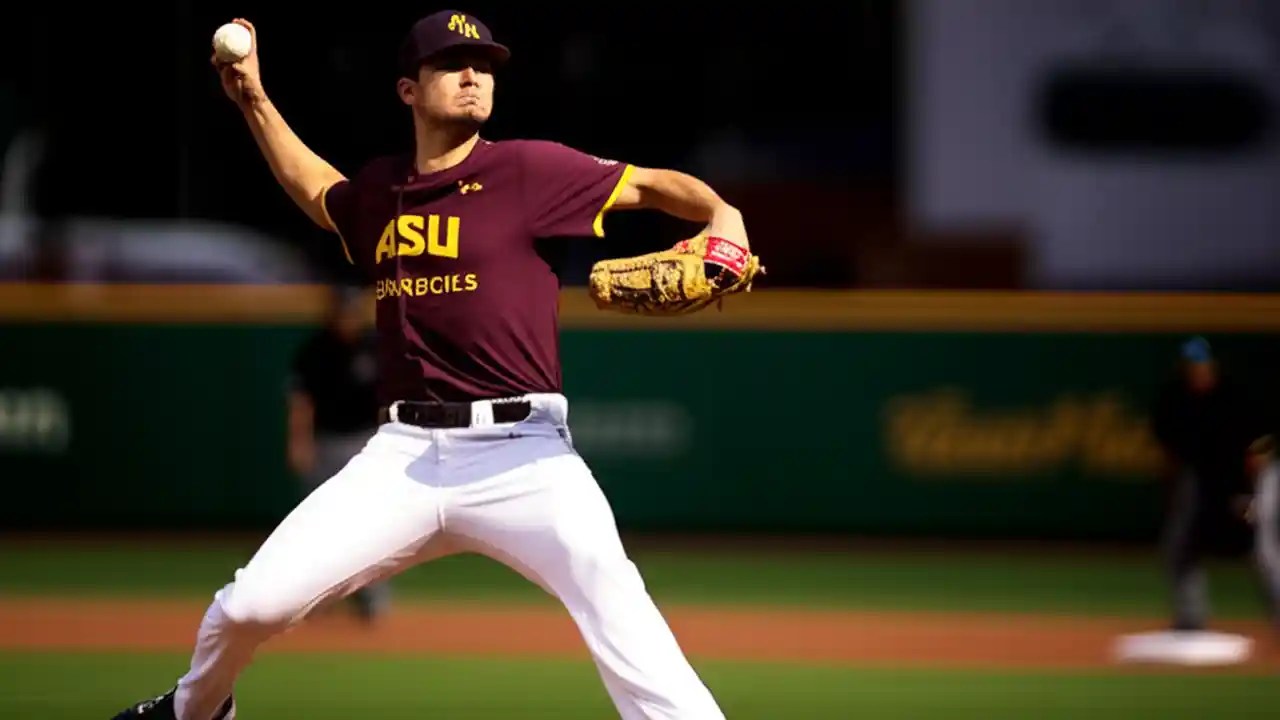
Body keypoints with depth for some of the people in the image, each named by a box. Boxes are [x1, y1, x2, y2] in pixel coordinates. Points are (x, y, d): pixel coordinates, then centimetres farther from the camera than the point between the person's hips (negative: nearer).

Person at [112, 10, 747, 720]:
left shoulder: (529, 169, -2)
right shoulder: (380, 189, 14)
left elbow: (652, 183, -3)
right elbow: (317, 192, 37)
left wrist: (720, 214, -22)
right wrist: (254, 101, 31)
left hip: (520, 450, -4)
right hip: (405, 453, 4)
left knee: (625, 627, -25)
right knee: (252, 602, 0)